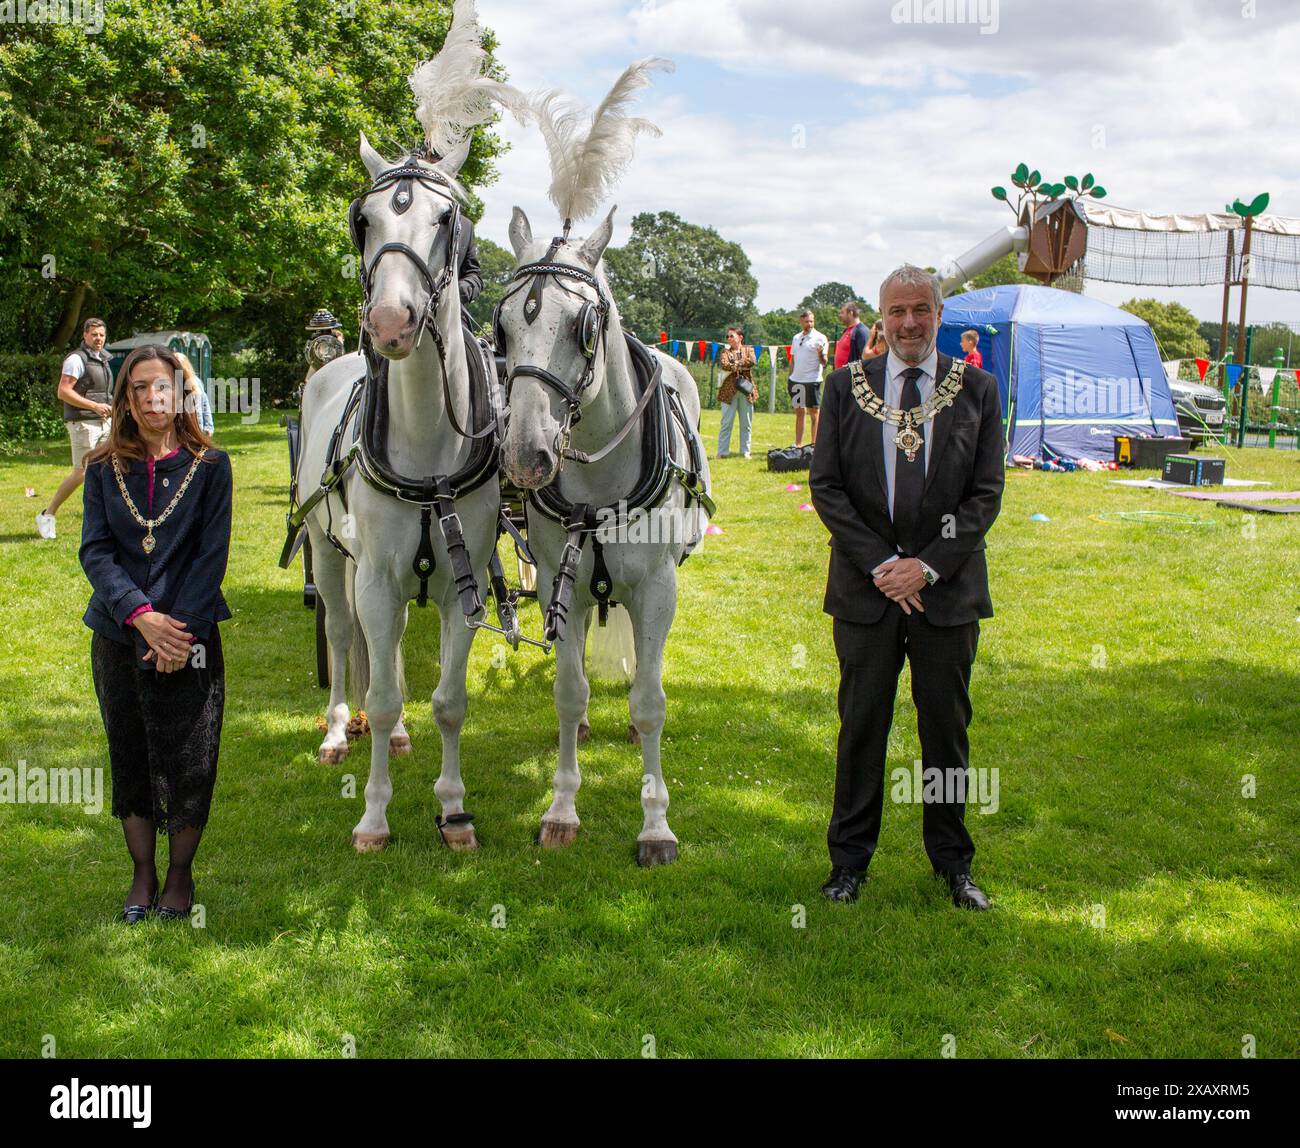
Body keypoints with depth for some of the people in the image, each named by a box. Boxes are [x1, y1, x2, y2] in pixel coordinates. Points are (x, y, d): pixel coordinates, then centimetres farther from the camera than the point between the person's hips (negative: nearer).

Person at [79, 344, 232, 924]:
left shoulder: (210, 464, -2)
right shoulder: (104, 469, 3)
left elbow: (212, 554, -6)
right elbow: (94, 550, -3)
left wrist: (181, 625, -16)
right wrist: (141, 614, -17)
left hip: (188, 635, -2)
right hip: (118, 637, 2)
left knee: (188, 761, 2)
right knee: (129, 757, 11)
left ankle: (180, 872, 21)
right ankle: (142, 872, 27)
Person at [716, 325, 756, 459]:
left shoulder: (748, 350, 11)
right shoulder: (725, 351, 8)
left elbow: (751, 362, -11)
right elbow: (723, 364, -11)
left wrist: (734, 365, -8)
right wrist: (741, 366, -9)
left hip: (746, 390, 1)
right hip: (729, 390, -1)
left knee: (746, 423, 6)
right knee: (726, 422, -2)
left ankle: (745, 451, 14)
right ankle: (722, 452, 1)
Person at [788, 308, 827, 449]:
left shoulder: (819, 338, -5)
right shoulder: (796, 338, 13)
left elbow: (824, 363, -9)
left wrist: (820, 354, -29)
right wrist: (791, 377, 15)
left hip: (812, 380, -6)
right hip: (796, 380, 6)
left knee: (813, 413, -2)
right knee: (799, 412, 12)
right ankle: (798, 445, 18)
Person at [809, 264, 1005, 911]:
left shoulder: (977, 390, 2)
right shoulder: (846, 386, 3)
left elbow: (986, 493, -1)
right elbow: (825, 487, -1)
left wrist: (928, 565, -12)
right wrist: (881, 564, -11)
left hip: (948, 587, 0)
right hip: (865, 589, 0)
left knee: (946, 728, 9)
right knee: (861, 725, 7)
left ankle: (953, 863, 25)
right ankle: (849, 859, 22)